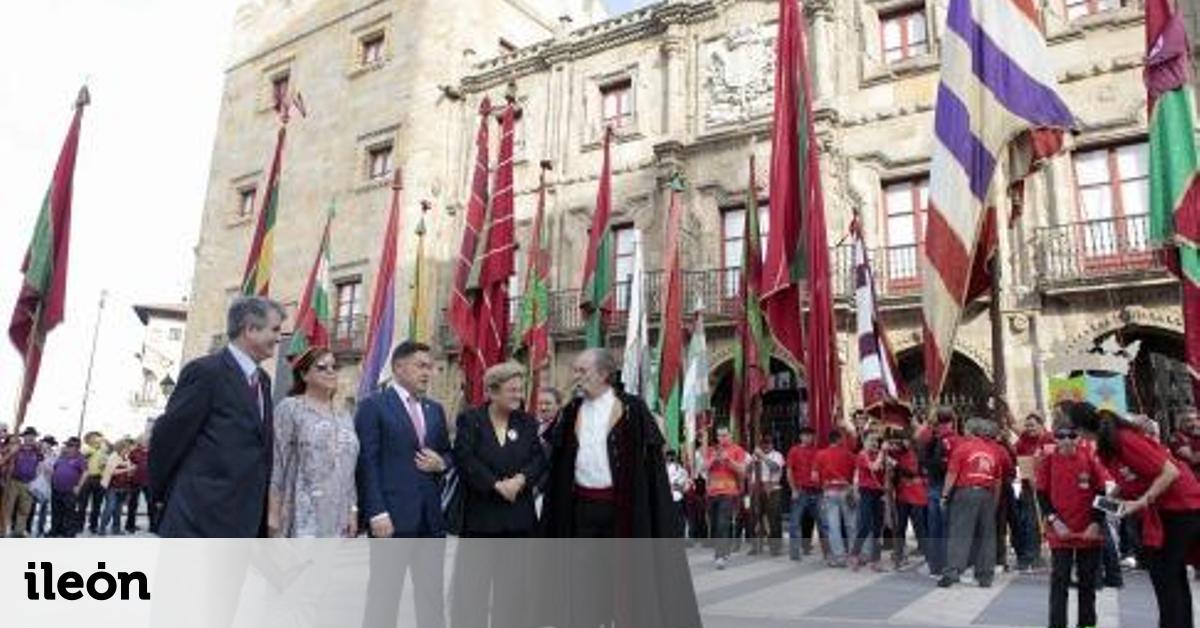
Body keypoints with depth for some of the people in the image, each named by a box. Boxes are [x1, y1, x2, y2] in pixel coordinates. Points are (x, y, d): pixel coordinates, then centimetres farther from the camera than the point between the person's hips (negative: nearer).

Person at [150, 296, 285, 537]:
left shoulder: (262, 380, 13)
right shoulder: (206, 371, -12)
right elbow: (167, 436, -8)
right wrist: (164, 495, 4)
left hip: (242, 521, 8)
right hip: (201, 518, -7)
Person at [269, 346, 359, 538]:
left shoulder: (344, 417, 15)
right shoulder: (289, 408, -1)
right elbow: (276, 464, -5)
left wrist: (353, 510, 10)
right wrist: (273, 513, -10)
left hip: (337, 517, 5)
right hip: (303, 516, -5)